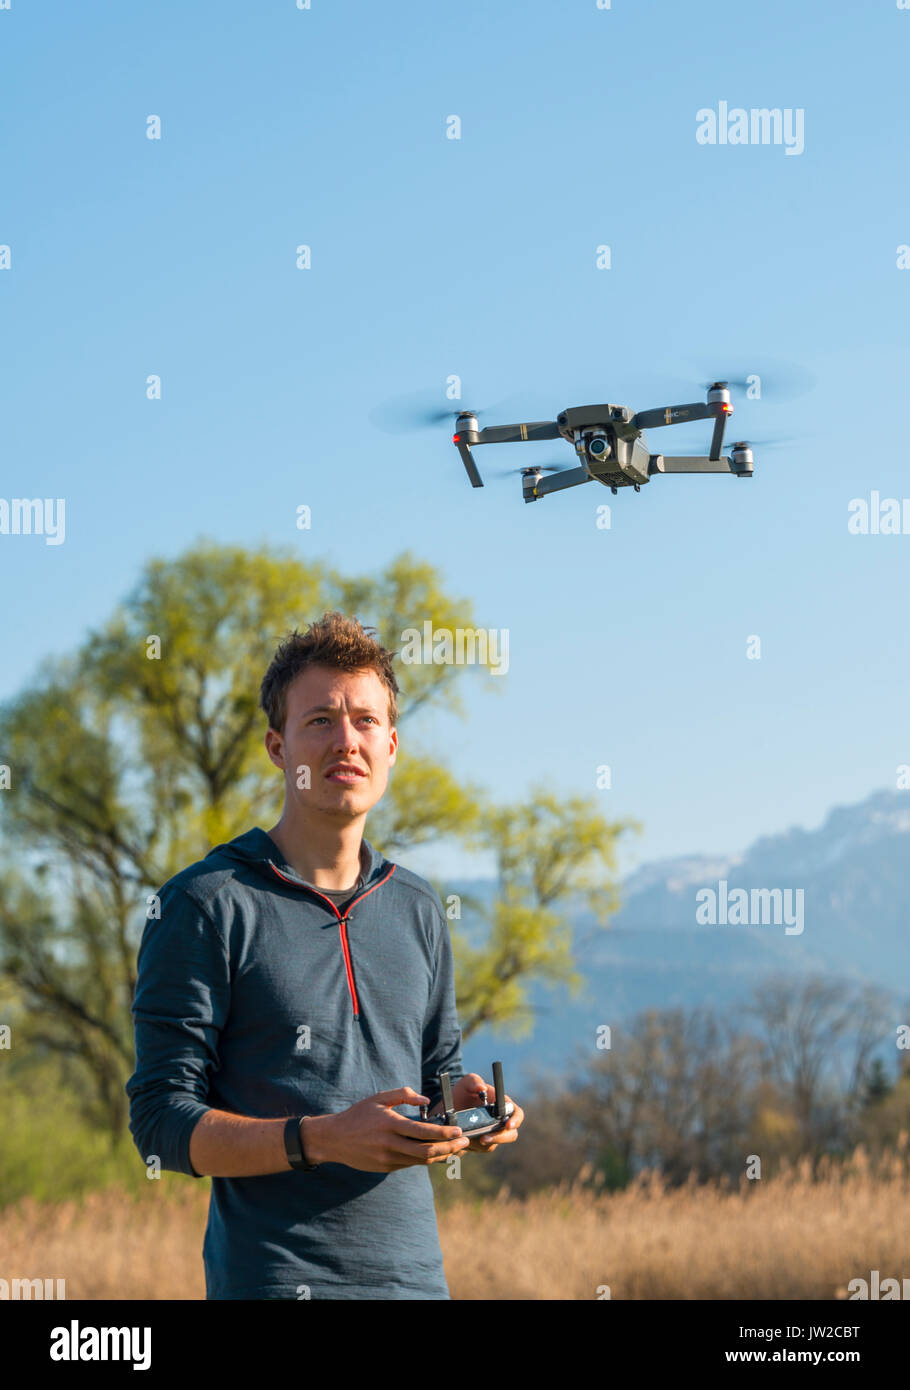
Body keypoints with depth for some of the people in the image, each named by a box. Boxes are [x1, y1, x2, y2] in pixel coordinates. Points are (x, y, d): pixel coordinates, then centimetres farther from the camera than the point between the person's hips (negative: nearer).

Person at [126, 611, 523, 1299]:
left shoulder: (418, 909, 12)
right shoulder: (205, 904, -6)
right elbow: (163, 1123, -10)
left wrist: (465, 1107, -2)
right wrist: (322, 1139, -23)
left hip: (415, 1268, 5)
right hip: (271, 1275, -5)